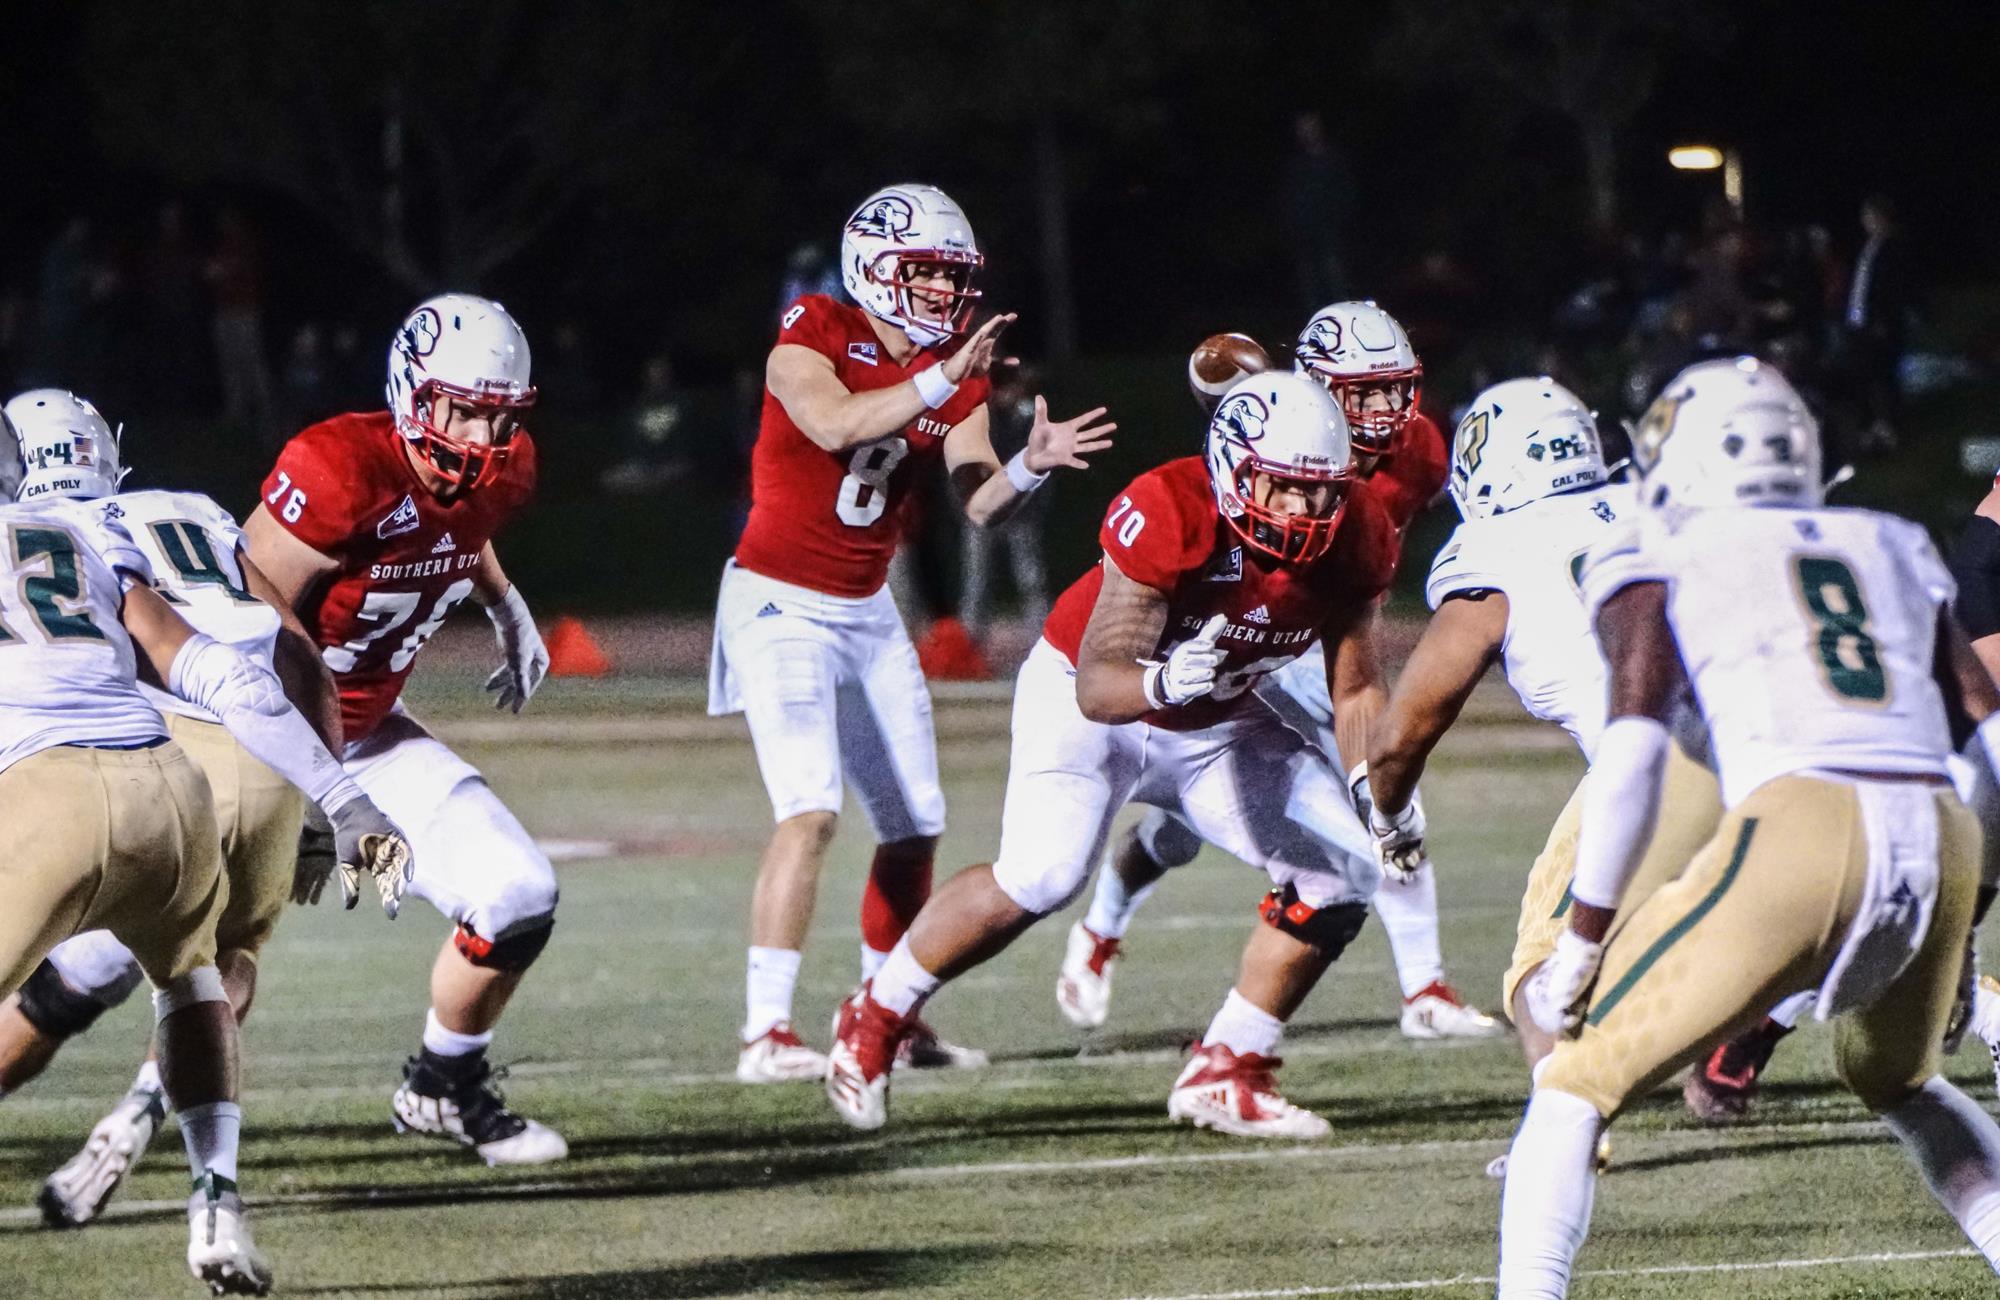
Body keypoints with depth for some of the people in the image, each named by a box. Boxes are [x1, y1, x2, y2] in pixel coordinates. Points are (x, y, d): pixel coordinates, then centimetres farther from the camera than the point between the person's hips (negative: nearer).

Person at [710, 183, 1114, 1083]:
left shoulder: (958, 373, 4)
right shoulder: (813, 333, -13)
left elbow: (980, 507, -5)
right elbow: (832, 424, -33)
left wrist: (1029, 467, -24)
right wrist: (939, 379, -38)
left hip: (866, 613, 7)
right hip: (779, 602, -7)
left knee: (914, 824, 10)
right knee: (810, 811, -22)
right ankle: (767, 1035, -24)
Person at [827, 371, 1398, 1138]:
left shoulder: (1352, 541, -17)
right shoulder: (1167, 516, -34)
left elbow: (1354, 688, -1)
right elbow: (1098, 685, -38)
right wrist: (1162, 683, -59)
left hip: (1219, 726, 6)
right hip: (1089, 698, -6)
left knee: (1341, 873, -9)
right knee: (1039, 879, -26)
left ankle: (1225, 1075, 3)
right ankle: (876, 1018, -4)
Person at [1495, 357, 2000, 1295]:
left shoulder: (1661, 560, 14)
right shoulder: (1891, 551, 27)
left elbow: (1633, 748, 0)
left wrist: (1583, 937, 2)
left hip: (1799, 830, -5)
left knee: (1579, 1083, 7)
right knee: (1896, 1080, 33)